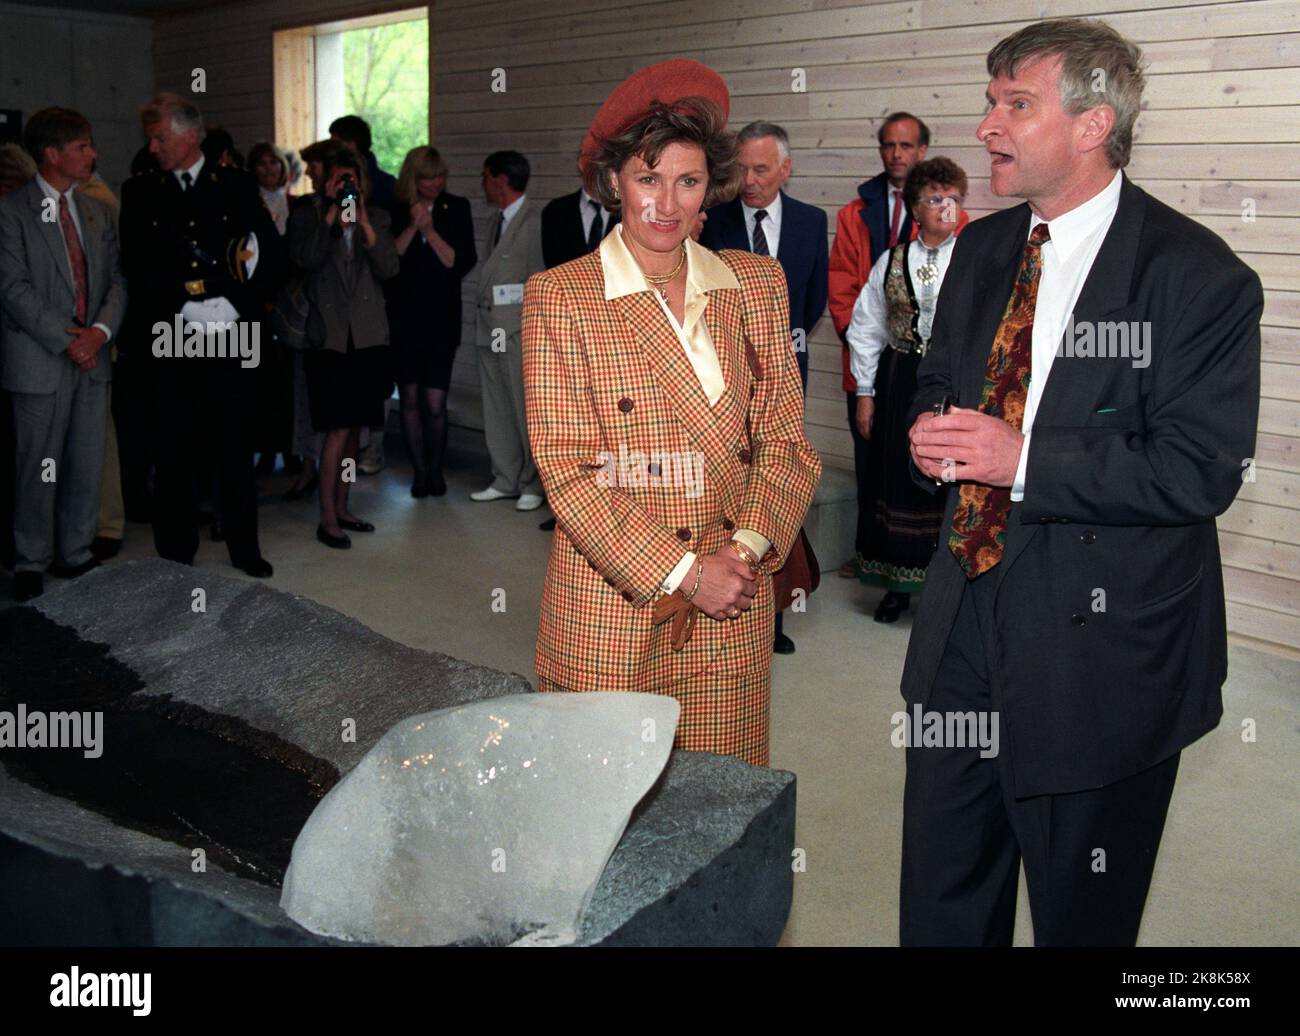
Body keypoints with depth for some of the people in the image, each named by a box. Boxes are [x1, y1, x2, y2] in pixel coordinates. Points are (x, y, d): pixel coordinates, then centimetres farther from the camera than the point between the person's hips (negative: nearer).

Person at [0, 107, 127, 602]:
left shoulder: (97, 212, 13)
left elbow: (116, 279, 9)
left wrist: (100, 331, -9)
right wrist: (65, 340, -15)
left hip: (93, 357, 5)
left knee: (87, 465, 8)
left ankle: (75, 555, 21)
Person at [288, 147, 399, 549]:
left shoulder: (376, 218, 11)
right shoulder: (307, 216, 4)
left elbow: (389, 269, -2)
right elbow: (305, 259, -13)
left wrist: (364, 224, -10)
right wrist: (331, 216, -13)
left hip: (368, 335, 4)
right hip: (330, 335, -4)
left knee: (354, 426, 10)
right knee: (338, 429, -9)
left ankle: (341, 508, 22)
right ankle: (327, 519, -2)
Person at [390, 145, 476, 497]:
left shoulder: (457, 208, 1)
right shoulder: (395, 211, 2)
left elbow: (462, 264, -5)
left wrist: (431, 230, -12)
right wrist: (412, 227, -14)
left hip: (441, 318, -1)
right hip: (404, 318, 1)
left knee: (435, 403, -3)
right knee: (410, 399, 7)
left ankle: (435, 470, 18)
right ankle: (419, 471, 20)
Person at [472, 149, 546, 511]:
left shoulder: (536, 220, -9)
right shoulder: (497, 221, 18)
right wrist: (484, 315, 11)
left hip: (520, 331, -8)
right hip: (490, 328, 9)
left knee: (526, 410, -1)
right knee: (496, 410, 12)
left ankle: (533, 485, 10)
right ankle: (505, 480, 22)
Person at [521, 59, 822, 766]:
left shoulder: (756, 283, 7)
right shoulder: (558, 298, -4)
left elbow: (783, 437, 7)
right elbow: (569, 473, -8)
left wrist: (749, 547, -9)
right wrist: (685, 573, -14)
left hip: (732, 614, 3)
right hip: (607, 612, -3)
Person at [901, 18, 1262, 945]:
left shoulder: (1200, 276, -14)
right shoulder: (981, 250, 7)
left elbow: (1202, 471, -19)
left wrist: (1025, 458, -24)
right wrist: (930, 433, -6)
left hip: (1102, 644, -6)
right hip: (966, 618, 6)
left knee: (1081, 913, 16)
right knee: (941, 900, 20)